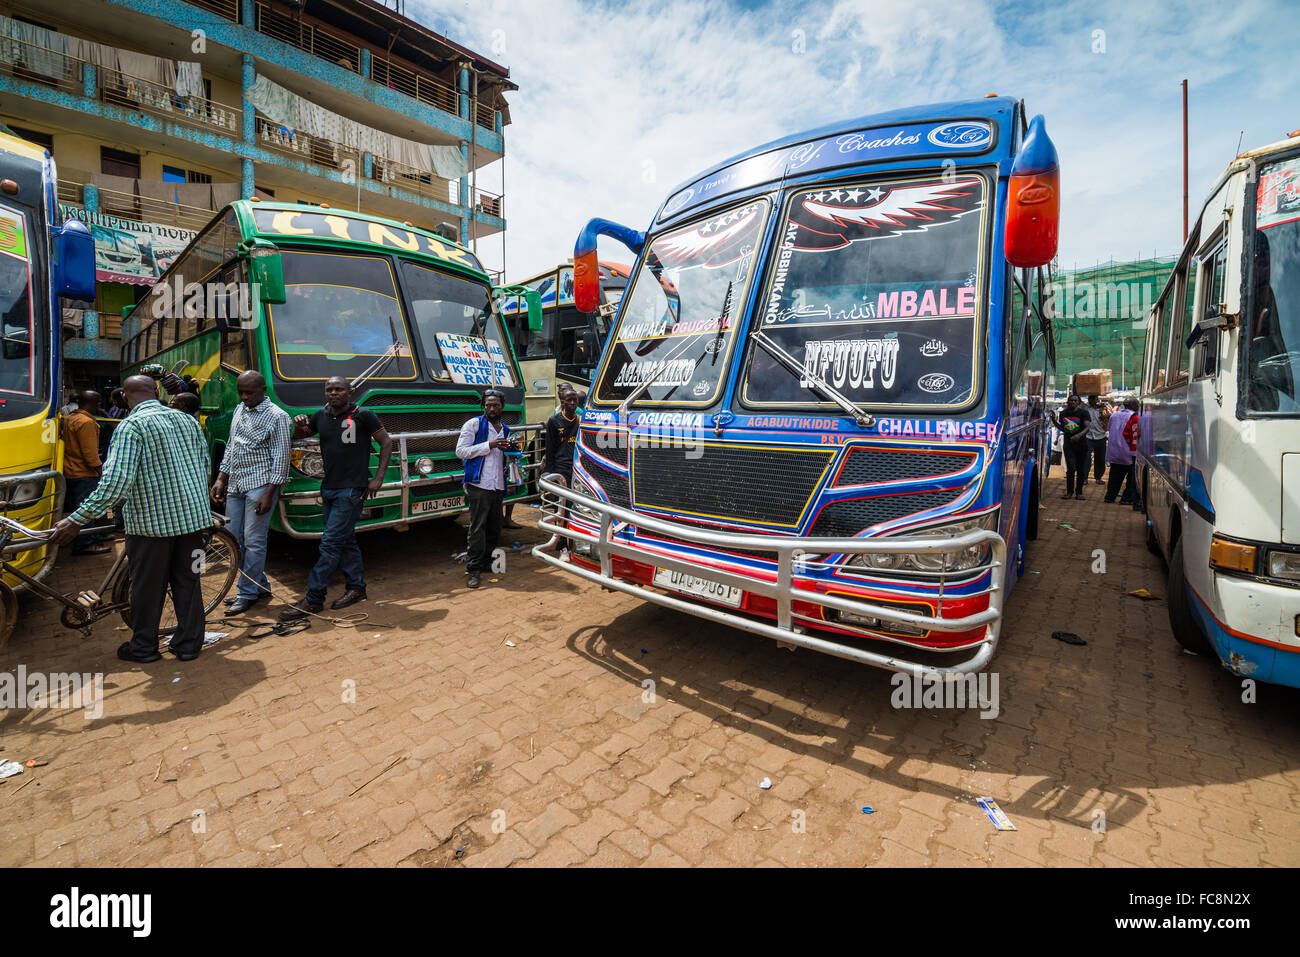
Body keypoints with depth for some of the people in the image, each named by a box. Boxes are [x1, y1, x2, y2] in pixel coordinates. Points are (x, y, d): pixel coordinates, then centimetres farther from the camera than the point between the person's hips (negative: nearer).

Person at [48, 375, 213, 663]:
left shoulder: (131, 426, -11)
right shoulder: (188, 420, 7)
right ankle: (189, 643, 20)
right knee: (187, 581, 13)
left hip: (151, 521, -5)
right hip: (193, 515, 5)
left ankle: (144, 647, 24)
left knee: (147, 585, 10)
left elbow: (116, 481, -20)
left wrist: (76, 520, -16)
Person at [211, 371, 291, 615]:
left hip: (260, 485, -8)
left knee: (253, 541, -4)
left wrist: (269, 494, -16)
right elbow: (230, 446, 22)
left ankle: (248, 592, 7)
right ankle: (260, 585, 22)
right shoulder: (239, 410, 14)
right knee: (236, 539, 10)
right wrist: (220, 479, 15)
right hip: (235, 485, 8)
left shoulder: (277, 416, -8)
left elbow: (281, 458, -11)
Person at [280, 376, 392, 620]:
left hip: (351, 490, -7)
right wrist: (299, 425, -1)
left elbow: (386, 443, -3)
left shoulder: (363, 416, -6)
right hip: (328, 488, 7)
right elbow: (298, 435, 24)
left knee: (330, 543, -7)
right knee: (346, 540, 13)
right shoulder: (321, 416, 11)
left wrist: (378, 479, -9)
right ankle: (356, 587, 24)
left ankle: (313, 599, -1)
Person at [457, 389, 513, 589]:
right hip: (479, 486, -6)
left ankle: (485, 563, 23)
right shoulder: (474, 424, 1)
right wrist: (488, 445, -13)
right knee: (477, 528, -7)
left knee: (494, 528, 10)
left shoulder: (505, 429, 20)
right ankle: (473, 570, -1)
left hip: (498, 487, 6)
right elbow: (461, 450, -8)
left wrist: (509, 452, 11)